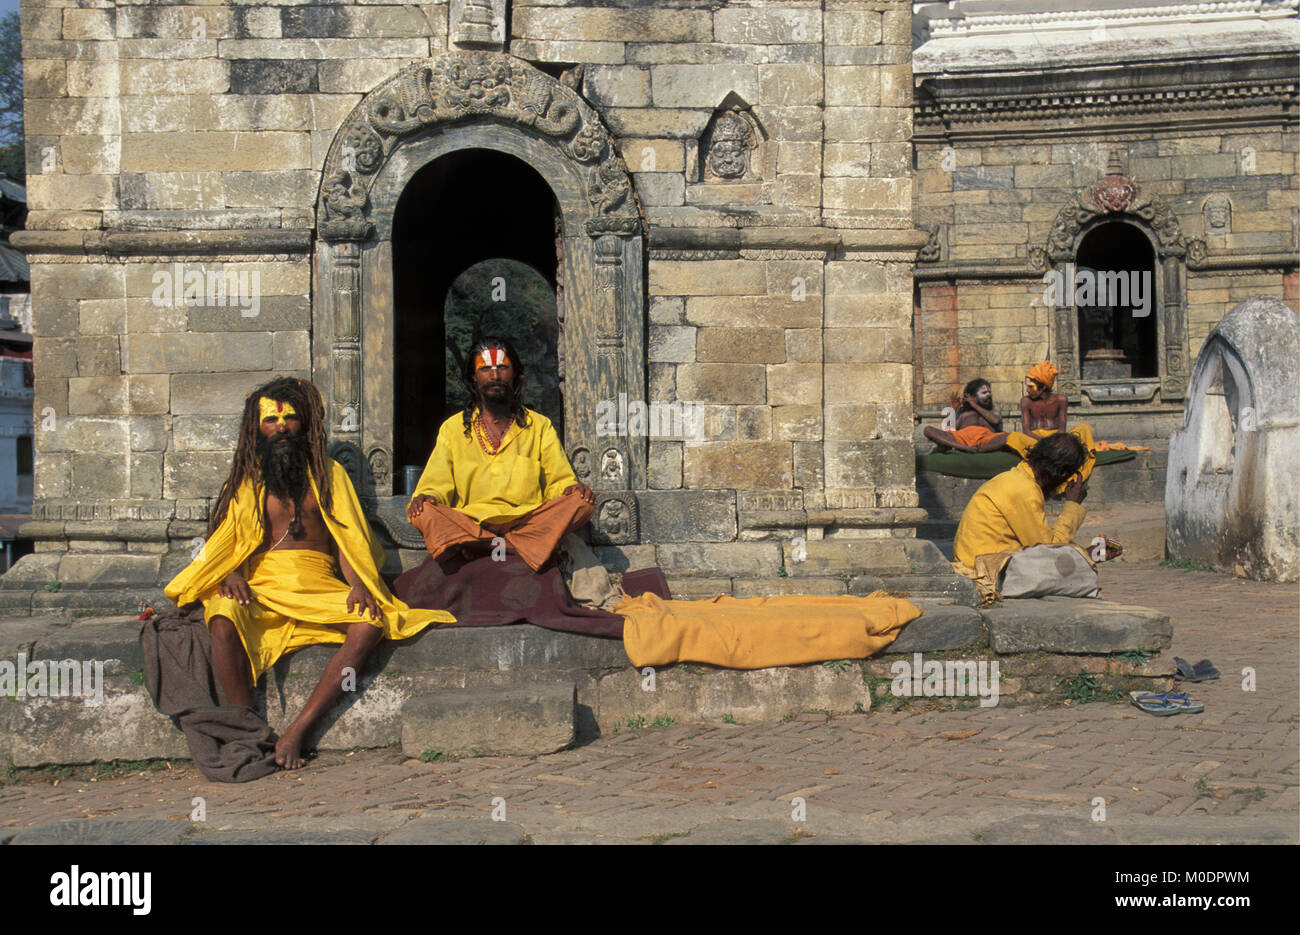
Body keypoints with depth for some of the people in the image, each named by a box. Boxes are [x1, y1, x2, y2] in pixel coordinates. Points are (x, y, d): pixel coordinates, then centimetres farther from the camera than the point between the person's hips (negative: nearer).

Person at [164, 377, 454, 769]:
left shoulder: (328, 473, 19)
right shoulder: (246, 480, 19)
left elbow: (346, 536, 11)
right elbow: (223, 542, 14)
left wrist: (357, 584, -7)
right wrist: (230, 575, -10)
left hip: (318, 584, 0)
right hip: (260, 584, 0)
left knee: (369, 624, -31)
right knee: (223, 623, -35)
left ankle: (296, 731, -32)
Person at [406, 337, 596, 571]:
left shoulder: (540, 427, 18)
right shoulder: (452, 429, 17)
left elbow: (559, 481, 12)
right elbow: (436, 485, 11)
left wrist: (573, 488, -12)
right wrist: (425, 497, -13)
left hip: (527, 522, 1)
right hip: (468, 522, 0)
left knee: (582, 502, -26)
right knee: (422, 512, -29)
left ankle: (482, 546, -32)